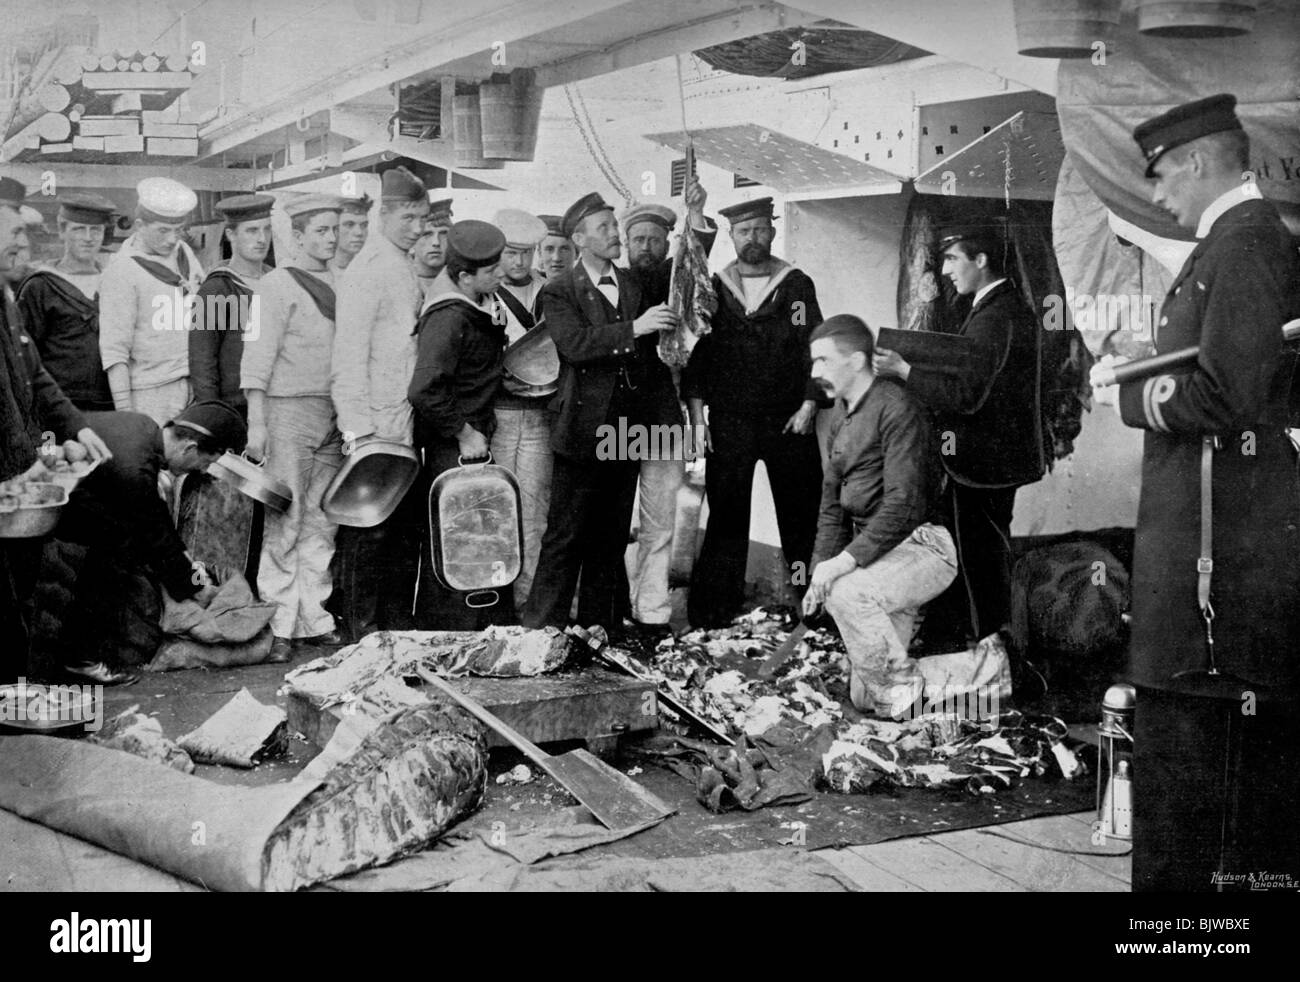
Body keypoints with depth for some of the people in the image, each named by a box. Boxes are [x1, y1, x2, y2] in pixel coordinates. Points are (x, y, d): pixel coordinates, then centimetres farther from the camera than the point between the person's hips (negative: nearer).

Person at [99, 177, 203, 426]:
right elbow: (113, 350, -12)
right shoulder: (121, 272, -9)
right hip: (151, 393, -6)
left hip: (196, 384, 6)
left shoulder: (184, 252, 11)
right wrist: (124, 410, -17)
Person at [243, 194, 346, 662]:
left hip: (334, 413, 6)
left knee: (322, 519, 7)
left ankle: (312, 618, 14)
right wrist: (256, 422, -14)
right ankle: (278, 626, -1)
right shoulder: (277, 284, -4)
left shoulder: (338, 282, 14)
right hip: (289, 409, -6)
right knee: (284, 520, -5)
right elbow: (257, 357, -8)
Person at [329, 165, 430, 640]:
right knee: (368, 532, -3)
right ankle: (359, 634, 5)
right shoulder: (367, 269, -10)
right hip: (376, 425, -9)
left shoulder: (406, 270, 17)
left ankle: (397, 630, 21)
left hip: (405, 425, 9)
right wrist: (358, 429, -21)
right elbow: (350, 354, -15)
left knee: (405, 528, 12)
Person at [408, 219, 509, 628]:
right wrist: (464, 433, -20)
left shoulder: (483, 303, 8)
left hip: (472, 441, 9)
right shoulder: (449, 318, -21)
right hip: (452, 449, -9)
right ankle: (443, 634, 6)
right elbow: (424, 392, -30)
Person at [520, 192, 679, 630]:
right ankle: (541, 628, 3)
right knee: (565, 537, -3)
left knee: (611, 537, 12)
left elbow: (651, 352, 18)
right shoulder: (559, 292, -4)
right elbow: (576, 345, -21)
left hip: (628, 430, 6)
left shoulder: (635, 285, 13)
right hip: (584, 431, -5)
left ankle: (601, 627, 21)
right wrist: (633, 329, -25)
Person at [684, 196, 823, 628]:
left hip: (789, 422, 0)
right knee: (726, 519, 2)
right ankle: (713, 617, 7)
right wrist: (697, 416, -2)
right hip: (728, 424, 0)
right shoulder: (713, 288, 7)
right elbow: (695, 353, 5)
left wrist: (808, 406, -6)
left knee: (800, 516, 2)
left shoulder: (797, 285, 6)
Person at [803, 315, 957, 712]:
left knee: (848, 591, -33)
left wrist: (846, 560, -28)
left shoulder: (896, 408, -18)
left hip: (921, 546, -8)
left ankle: (895, 695, -15)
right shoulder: (841, 411, 10)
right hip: (872, 547, 8)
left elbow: (903, 504, -25)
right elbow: (832, 500, 13)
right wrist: (821, 568, 3)